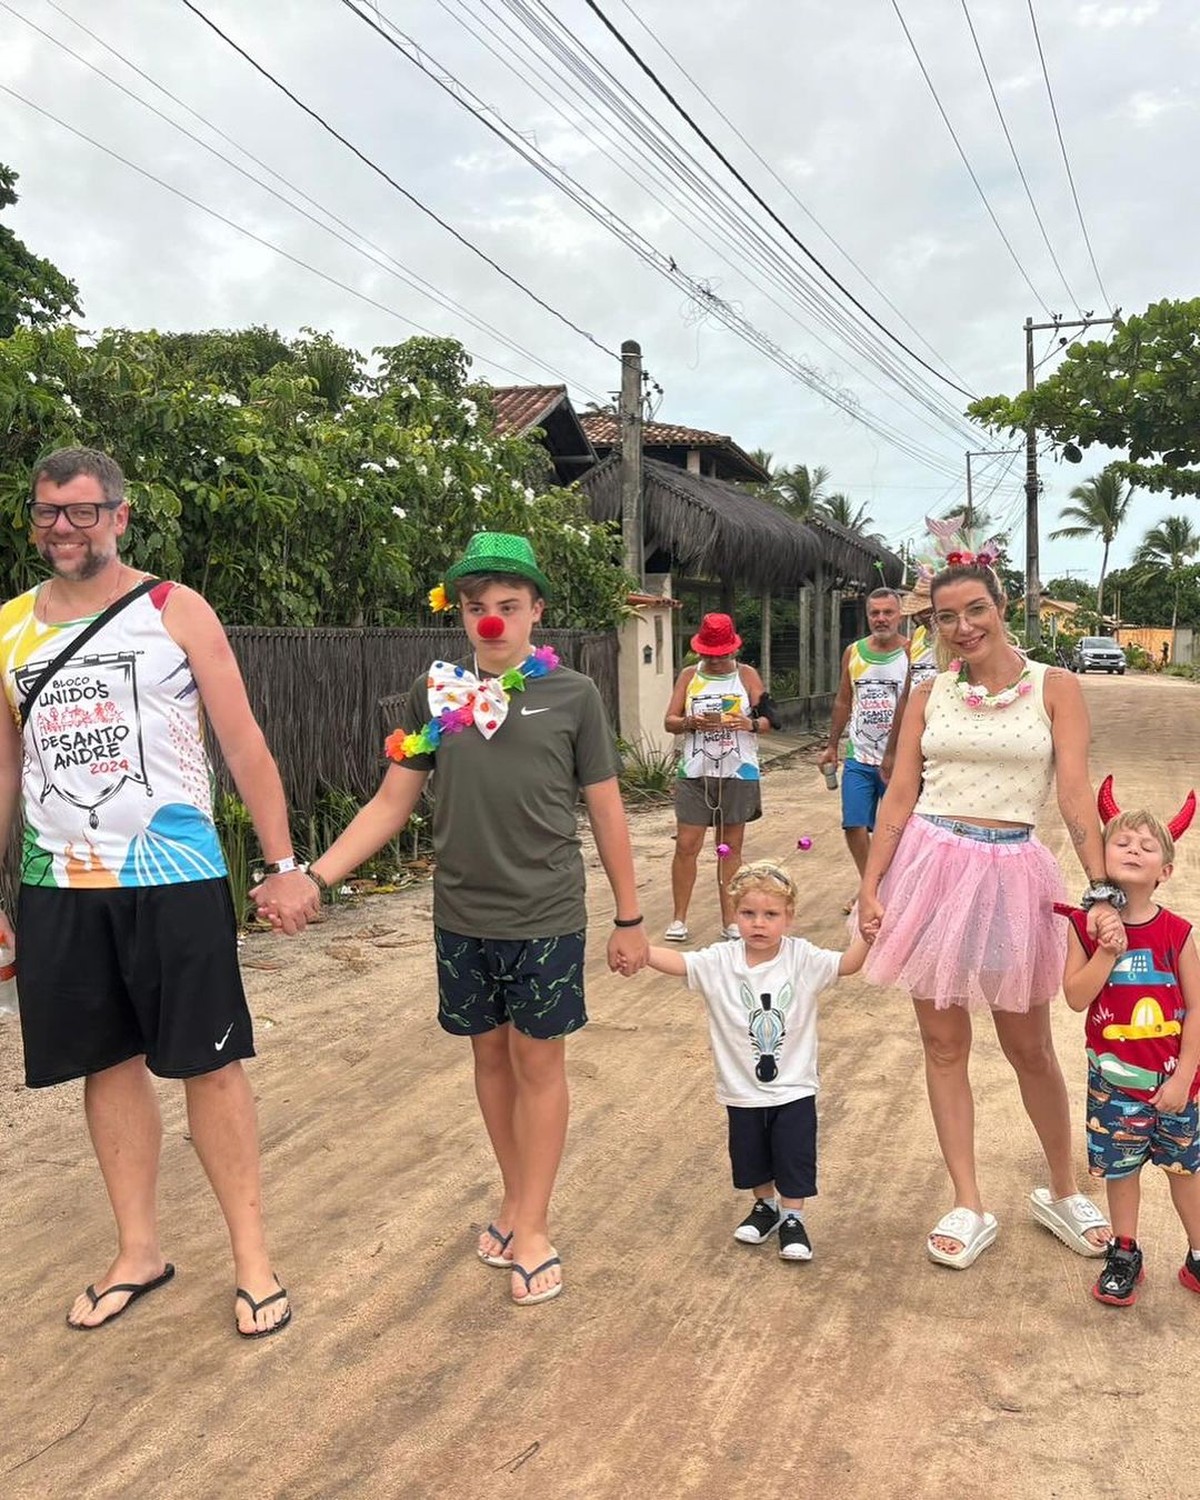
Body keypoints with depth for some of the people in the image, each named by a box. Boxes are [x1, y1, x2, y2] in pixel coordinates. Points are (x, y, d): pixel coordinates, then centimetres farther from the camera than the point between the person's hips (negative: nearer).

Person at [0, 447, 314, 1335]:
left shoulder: (176, 613, -3)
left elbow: (244, 745, -4)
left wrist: (284, 866, -8)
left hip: (174, 877, -3)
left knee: (211, 1062, 2)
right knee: (110, 1065, 11)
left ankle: (252, 1257, 14)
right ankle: (138, 1252, 26)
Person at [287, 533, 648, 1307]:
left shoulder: (572, 694, -4)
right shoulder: (436, 690, 2)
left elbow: (605, 809, 1)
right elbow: (392, 804, 3)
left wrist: (629, 917, 3)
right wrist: (315, 875, -8)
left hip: (547, 916, -2)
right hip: (463, 916, 3)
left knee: (538, 1062, 6)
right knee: (491, 1054, 14)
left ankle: (533, 1226, 19)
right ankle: (516, 1198, 32)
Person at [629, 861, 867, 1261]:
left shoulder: (802, 958, -11)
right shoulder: (720, 962, -11)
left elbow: (847, 963, -18)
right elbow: (676, 962, -22)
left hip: (794, 1089, -1)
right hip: (743, 1090, 2)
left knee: (795, 1157, 7)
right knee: (751, 1157, 19)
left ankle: (792, 1218, 28)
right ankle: (766, 1205, 44)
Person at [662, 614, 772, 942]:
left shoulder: (747, 675, 4)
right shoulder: (688, 676, 7)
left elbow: (767, 720, 3)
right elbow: (669, 722, 3)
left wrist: (751, 724, -19)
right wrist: (691, 722, -18)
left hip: (738, 774, 0)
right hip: (694, 773, 0)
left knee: (731, 847, 7)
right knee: (687, 845, -3)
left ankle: (730, 920, 14)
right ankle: (679, 919, 7)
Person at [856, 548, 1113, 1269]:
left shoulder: (1055, 688, 0)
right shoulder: (930, 695, 5)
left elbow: (1077, 792, -8)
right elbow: (900, 795, 3)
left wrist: (1103, 890, -16)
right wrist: (871, 886, -2)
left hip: (1012, 873, -2)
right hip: (930, 868, 2)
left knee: (1030, 1047, 11)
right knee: (944, 1043, 7)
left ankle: (1063, 1193, 33)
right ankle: (969, 1208, 20)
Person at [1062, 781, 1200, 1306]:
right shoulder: (1086, 926, -8)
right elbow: (1075, 997, -13)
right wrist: (1108, 952, -25)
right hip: (1113, 1078, 0)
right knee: (1119, 1166, 13)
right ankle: (1124, 1255, 31)